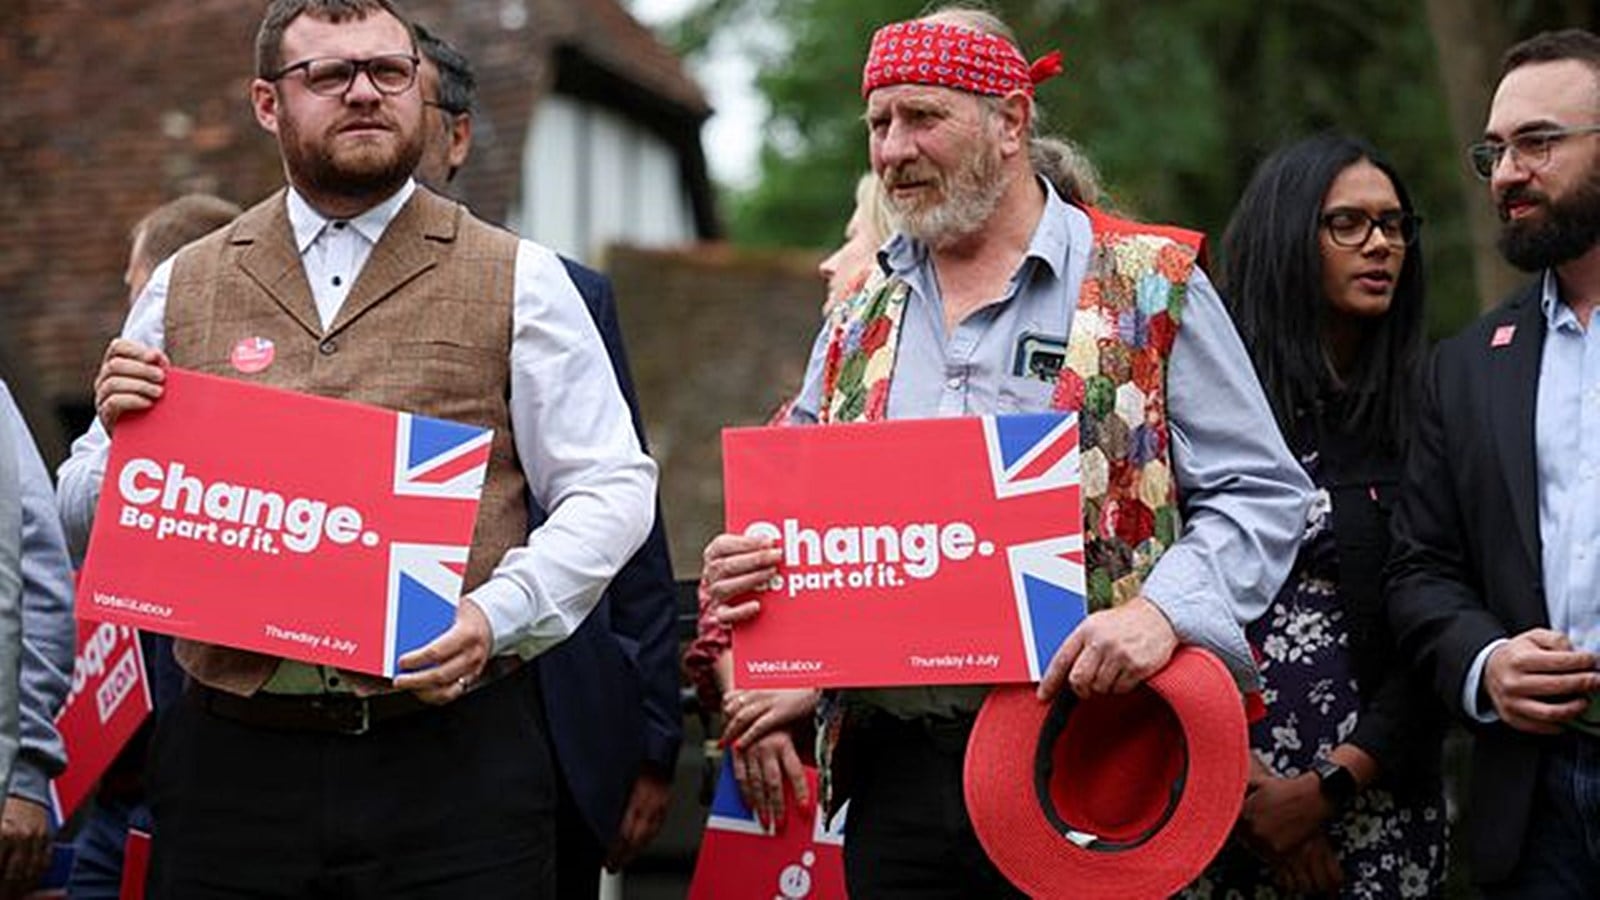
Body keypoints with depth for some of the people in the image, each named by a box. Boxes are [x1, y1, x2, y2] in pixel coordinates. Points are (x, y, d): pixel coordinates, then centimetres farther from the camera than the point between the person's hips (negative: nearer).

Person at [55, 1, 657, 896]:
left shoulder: (519, 280, 5)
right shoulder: (184, 287, 12)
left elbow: (611, 490, 0)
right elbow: (88, 523, 15)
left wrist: (499, 613, -15)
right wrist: (121, 431, -6)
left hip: (453, 760, -2)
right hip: (231, 761, 2)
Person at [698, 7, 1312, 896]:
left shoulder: (1147, 285, 1)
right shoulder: (861, 314, 16)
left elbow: (1261, 492, -2)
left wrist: (1165, 610, -19)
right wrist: (744, 571, -1)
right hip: (894, 765, 4)